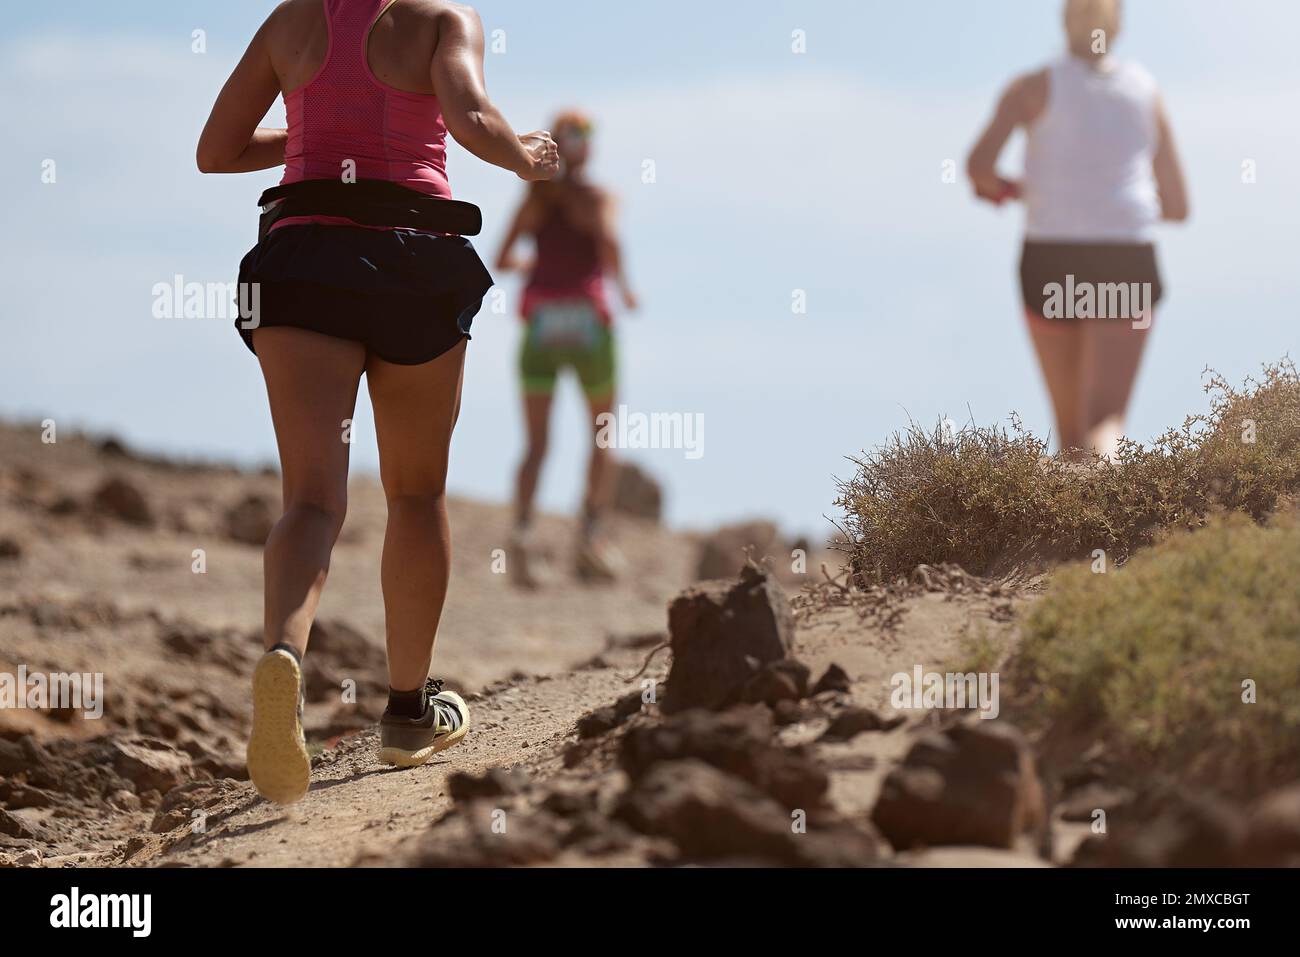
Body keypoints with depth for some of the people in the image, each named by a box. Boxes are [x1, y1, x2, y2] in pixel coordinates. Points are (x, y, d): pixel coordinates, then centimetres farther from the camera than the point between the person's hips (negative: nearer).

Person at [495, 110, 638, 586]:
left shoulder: (535, 199, 8)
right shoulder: (596, 197, -2)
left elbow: (502, 261, 6)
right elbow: (609, 241, -21)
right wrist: (624, 287, -5)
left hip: (539, 323, 2)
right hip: (587, 321, -2)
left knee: (536, 444, 3)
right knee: (604, 436, 14)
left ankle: (522, 533, -20)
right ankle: (592, 531, -1)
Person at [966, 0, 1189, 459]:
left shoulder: (1035, 87, 5)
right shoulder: (1146, 90, 13)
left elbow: (979, 162, -11)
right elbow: (1177, 206, 16)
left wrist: (995, 186, 12)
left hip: (1049, 262, 0)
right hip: (1126, 263, 0)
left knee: (1071, 428, 16)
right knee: (1105, 423, -12)